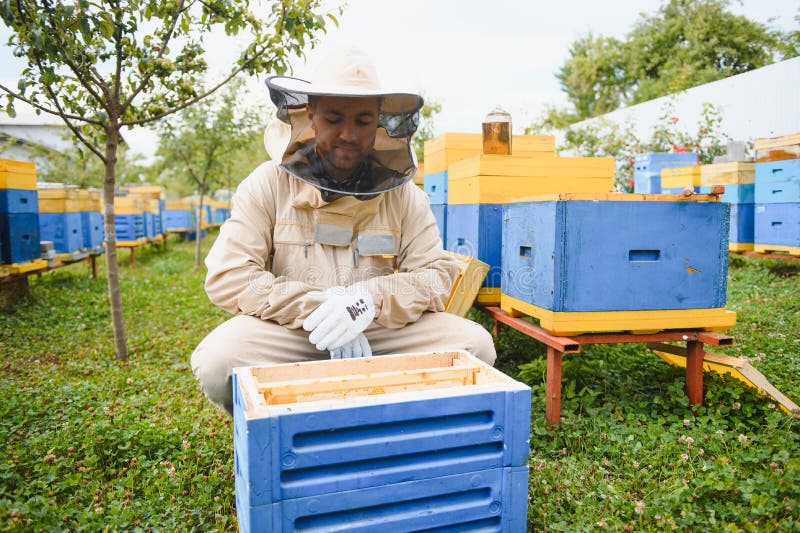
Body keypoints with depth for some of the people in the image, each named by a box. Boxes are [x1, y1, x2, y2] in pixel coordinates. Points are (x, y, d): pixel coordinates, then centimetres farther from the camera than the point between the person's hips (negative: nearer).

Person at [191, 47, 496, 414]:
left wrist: (370, 299, -23)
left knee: (476, 345, -17)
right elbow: (226, 278, -10)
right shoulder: (269, 184, -3)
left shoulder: (402, 192, 2)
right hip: (287, 329, -1)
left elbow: (437, 274, -2)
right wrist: (316, 309, -21)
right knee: (217, 362, -30)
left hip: (382, 329, 2)